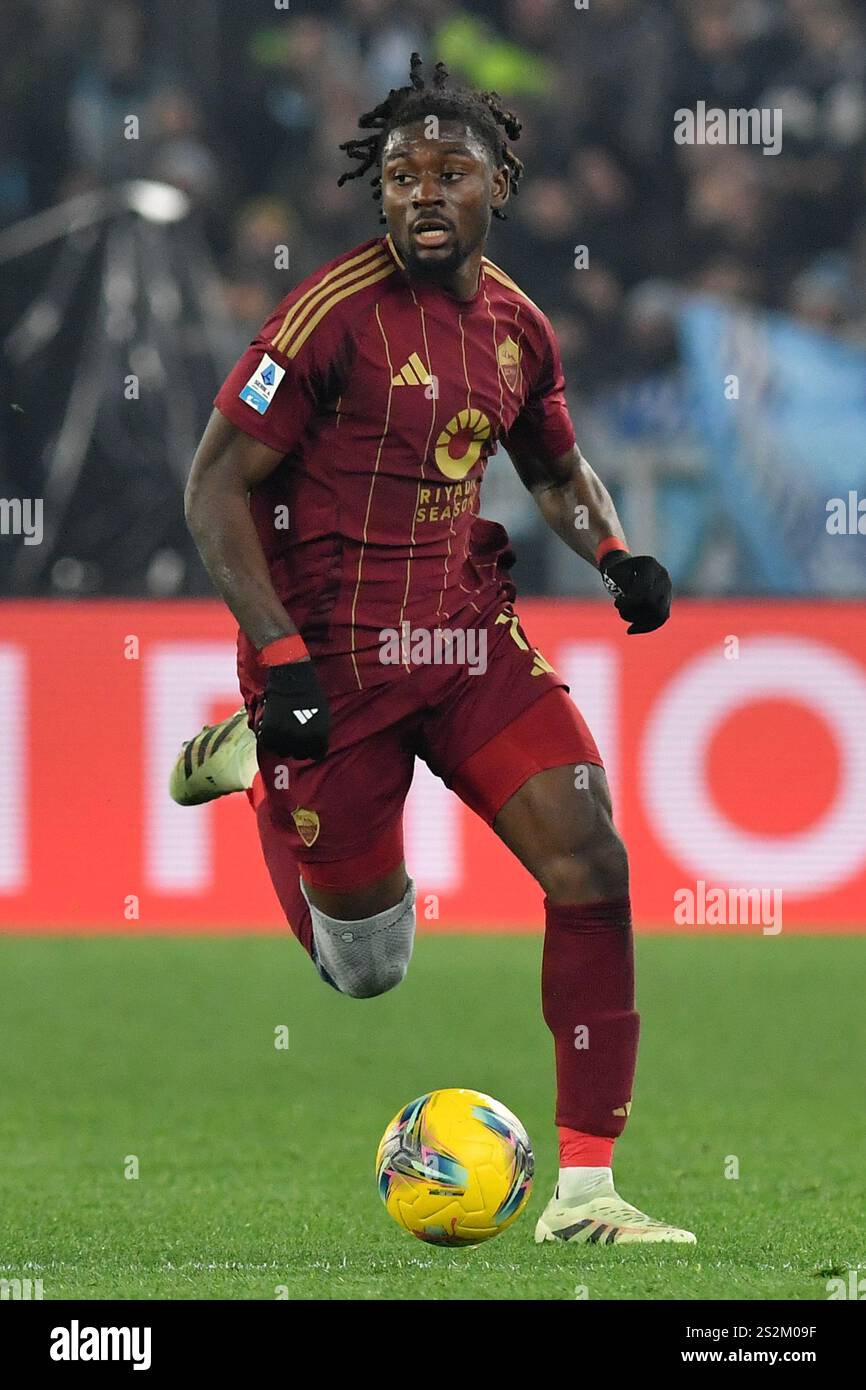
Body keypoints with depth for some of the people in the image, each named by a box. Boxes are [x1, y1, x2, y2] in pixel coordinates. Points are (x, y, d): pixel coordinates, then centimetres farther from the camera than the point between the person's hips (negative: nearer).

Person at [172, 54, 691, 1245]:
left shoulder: (516, 326, 5)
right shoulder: (337, 310, -14)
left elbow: (556, 464, 25)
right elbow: (217, 487, -12)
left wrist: (614, 552, 3)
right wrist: (279, 661, -19)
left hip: (468, 632, 5)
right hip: (336, 651, -5)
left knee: (592, 864, -13)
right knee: (367, 969, 7)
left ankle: (584, 1193, -6)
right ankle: (259, 764, 37)